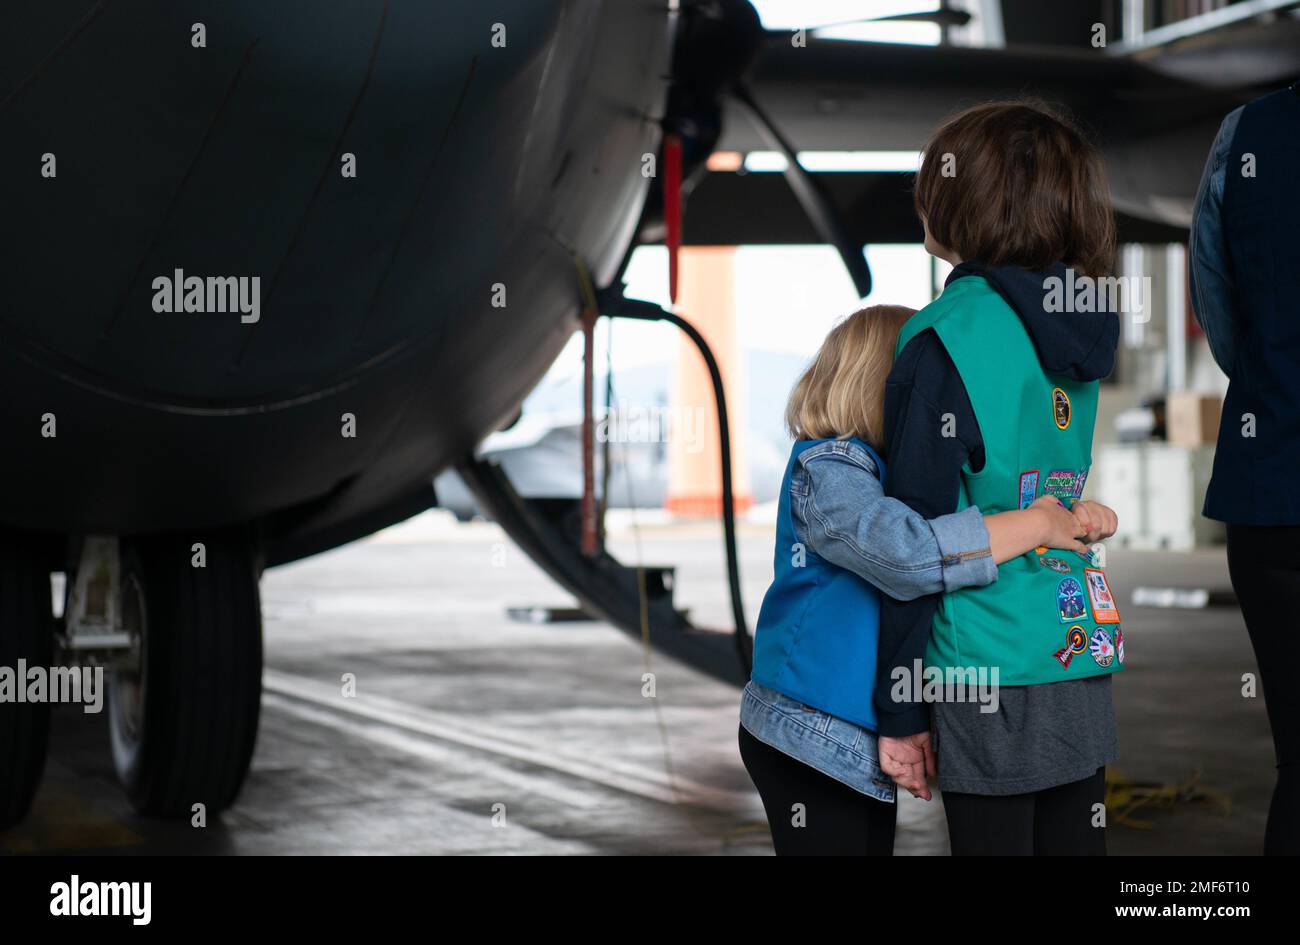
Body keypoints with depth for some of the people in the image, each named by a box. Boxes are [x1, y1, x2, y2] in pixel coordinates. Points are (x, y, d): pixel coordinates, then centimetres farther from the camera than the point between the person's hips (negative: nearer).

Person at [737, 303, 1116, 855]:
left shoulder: (907, 468, 11)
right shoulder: (827, 470, -17)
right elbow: (911, 552, -34)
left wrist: (1075, 517, 2)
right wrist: (1038, 523, -25)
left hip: (865, 736, 9)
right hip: (814, 739, -9)